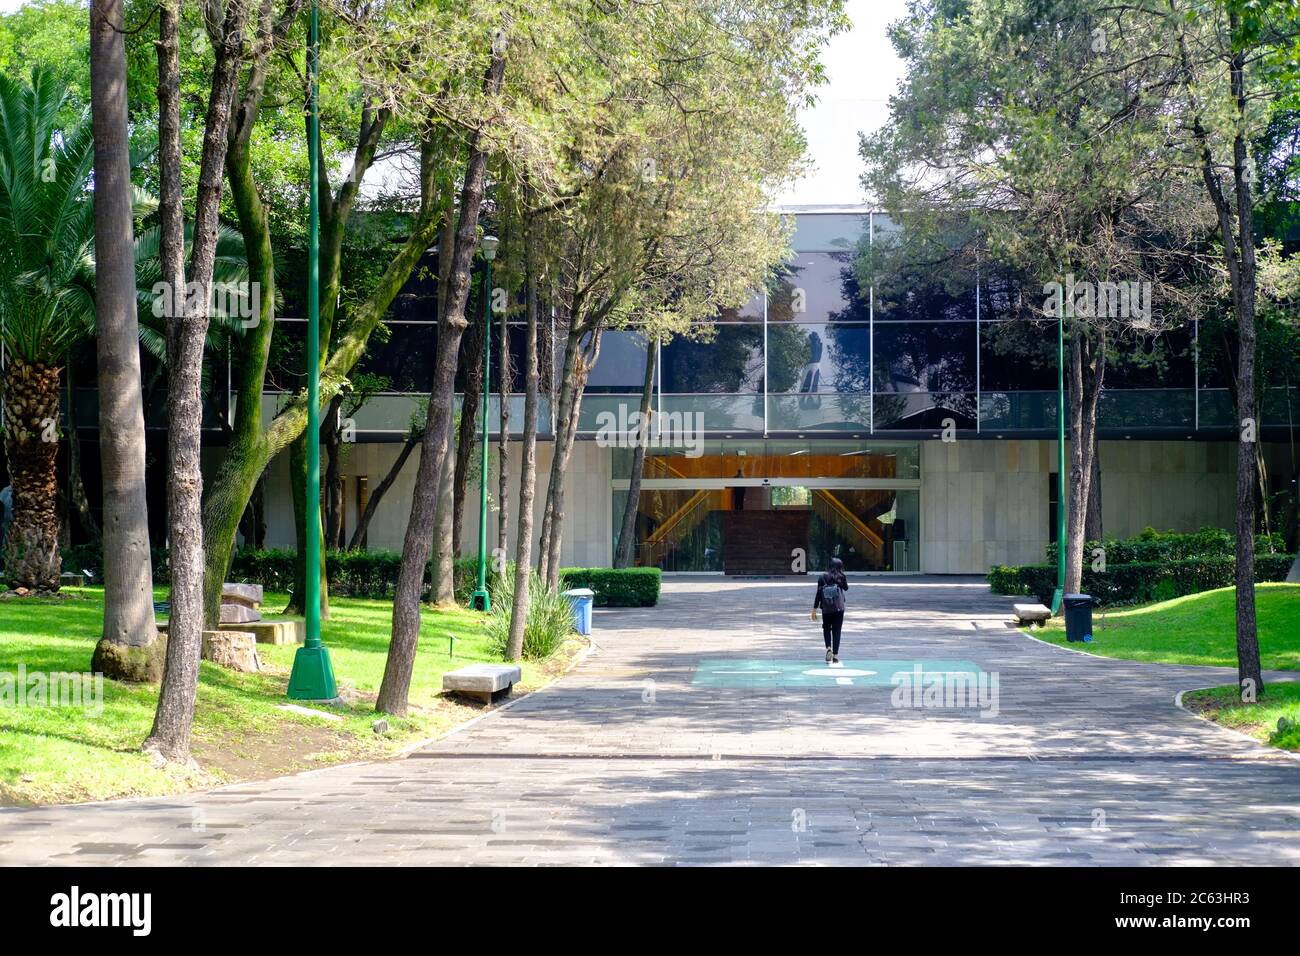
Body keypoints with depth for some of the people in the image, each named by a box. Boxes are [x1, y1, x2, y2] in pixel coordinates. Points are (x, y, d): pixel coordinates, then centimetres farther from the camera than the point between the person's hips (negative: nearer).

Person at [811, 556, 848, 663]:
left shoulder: (822, 577, -3)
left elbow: (818, 594, -4)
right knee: (837, 631, 5)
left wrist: (814, 609, 0)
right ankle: (835, 655, 2)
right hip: (839, 608, 0)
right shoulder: (841, 576, -3)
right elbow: (846, 588, 16)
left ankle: (828, 648, -5)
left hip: (826, 609, 0)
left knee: (826, 629, 18)